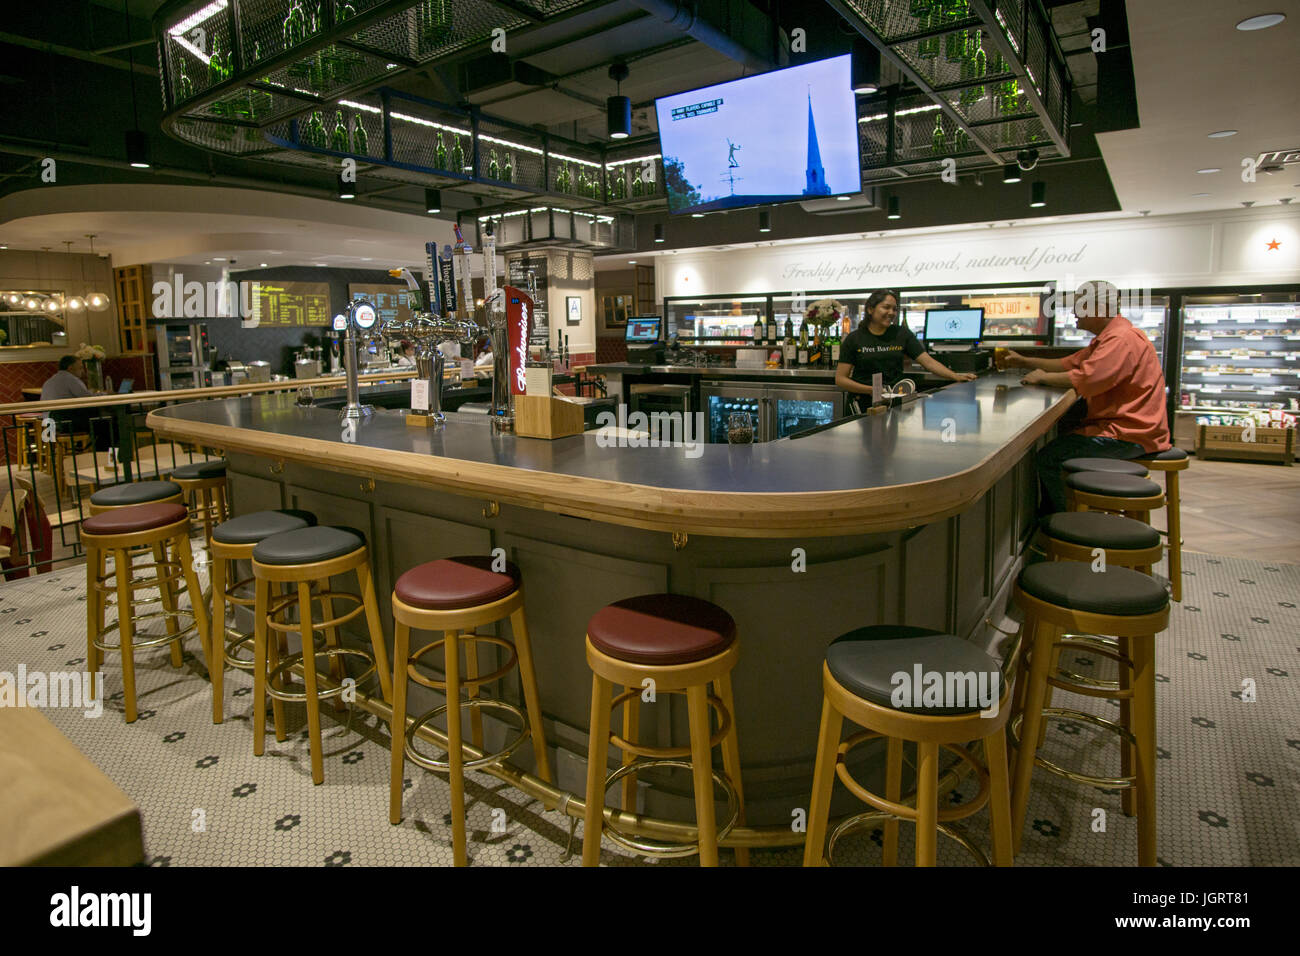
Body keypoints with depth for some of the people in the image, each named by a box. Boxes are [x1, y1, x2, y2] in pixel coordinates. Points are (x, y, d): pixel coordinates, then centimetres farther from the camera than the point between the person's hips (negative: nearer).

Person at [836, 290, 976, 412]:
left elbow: (928, 362, 3)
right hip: (863, 405, -2)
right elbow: (840, 379, -2)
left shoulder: (902, 334, 8)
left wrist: (955, 376, -12)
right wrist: (870, 390, -13)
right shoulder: (854, 338, 1)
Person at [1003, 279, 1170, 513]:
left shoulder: (1123, 338, -19)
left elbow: (1086, 379, -29)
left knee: (1048, 458, -16)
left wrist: (1044, 377, -14)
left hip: (1129, 435, -11)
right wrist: (1025, 362, 15)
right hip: (1119, 426, 11)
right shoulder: (1108, 337, 18)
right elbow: (1070, 363, 21)